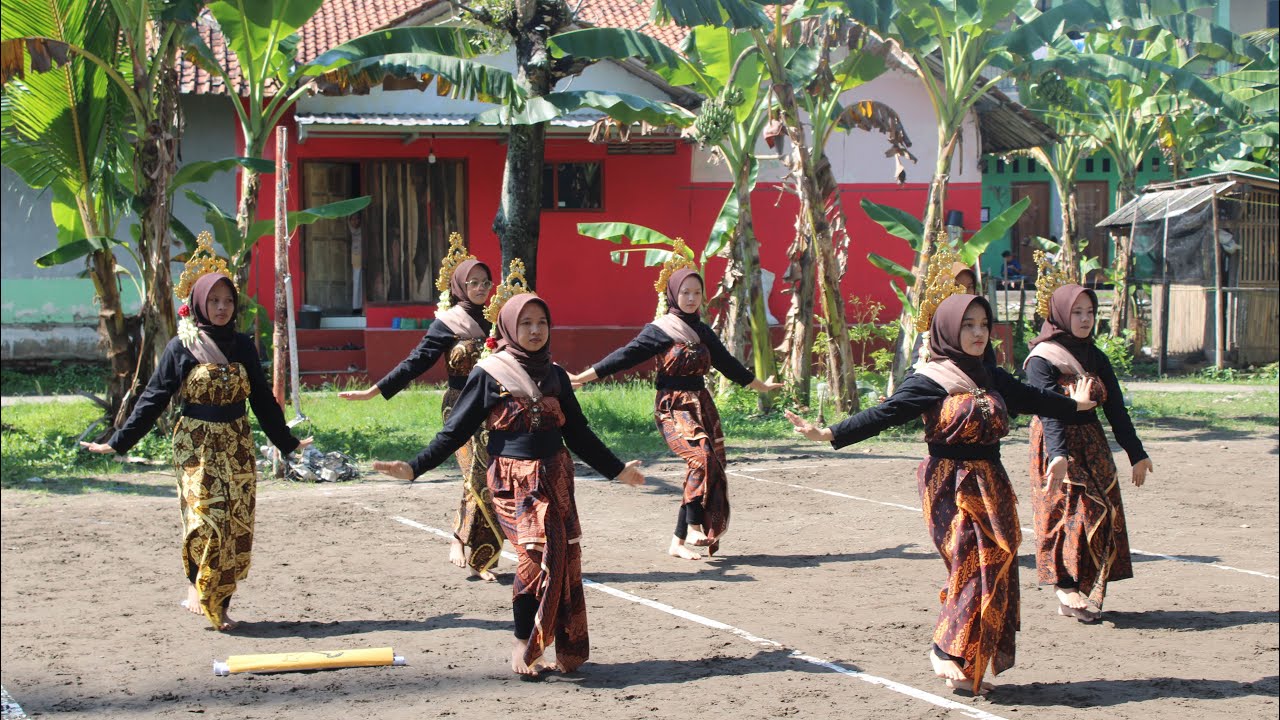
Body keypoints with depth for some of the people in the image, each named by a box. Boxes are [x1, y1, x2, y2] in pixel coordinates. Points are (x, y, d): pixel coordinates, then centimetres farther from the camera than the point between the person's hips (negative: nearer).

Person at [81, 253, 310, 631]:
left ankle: (219, 606, 6)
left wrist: (287, 442, 19)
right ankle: (198, 587, 1)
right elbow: (154, 398, 0)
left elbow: (262, 399, 16)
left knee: (237, 525, -1)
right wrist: (117, 442, -4)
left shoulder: (243, 346, 8)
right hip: (196, 445, -3)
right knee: (207, 519, -17)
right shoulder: (181, 347, -1)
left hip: (237, 446, 3)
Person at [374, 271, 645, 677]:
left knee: (565, 559, -2)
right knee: (536, 553, -19)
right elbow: (456, 430, 0)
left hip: (555, 479, 5)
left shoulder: (555, 375, 13)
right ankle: (524, 647, -8)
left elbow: (578, 433, 22)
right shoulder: (489, 374, 0)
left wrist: (617, 470, 25)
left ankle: (567, 649, 6)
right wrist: (414, 467, -9)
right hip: (514, 481, -5)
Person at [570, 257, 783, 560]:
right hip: (673, 407, -6)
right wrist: (582, 377, -16)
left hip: (702, 404, 6)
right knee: (702, 458, -28)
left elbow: (727, 363, 27)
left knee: (707, 470, -2)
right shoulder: (659, 330, -3)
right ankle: (694, 526, -22)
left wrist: (759, 385, 38)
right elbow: (626, 356, -8)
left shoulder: (702, 331, 15)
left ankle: (678, 542, 4)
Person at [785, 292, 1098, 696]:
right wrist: (829, 434, -25)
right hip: (951, 486, -7)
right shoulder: (930, 381, -8)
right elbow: (885, 413, -15)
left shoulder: (991, 378, 12)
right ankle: (950, 653, -2)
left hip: (990, 485, 7)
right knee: (974, 569, -14)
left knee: (996, 570, 3)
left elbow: (1030, 399, 29)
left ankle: (975, 667, 10)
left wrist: (1074, 404, 45)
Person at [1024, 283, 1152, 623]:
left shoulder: (1096, 358, 12)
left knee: (1103, 514, 1)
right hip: (1056, 445, -7)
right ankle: (1068, 591, -10)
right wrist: (1058, 455, -35)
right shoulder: (1042, 359, -9)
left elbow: (1115, 408, 13)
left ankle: (1087, 594, 6)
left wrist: (1137, 454, 10)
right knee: (1071, 513, -14)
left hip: (1093, 445, 7)